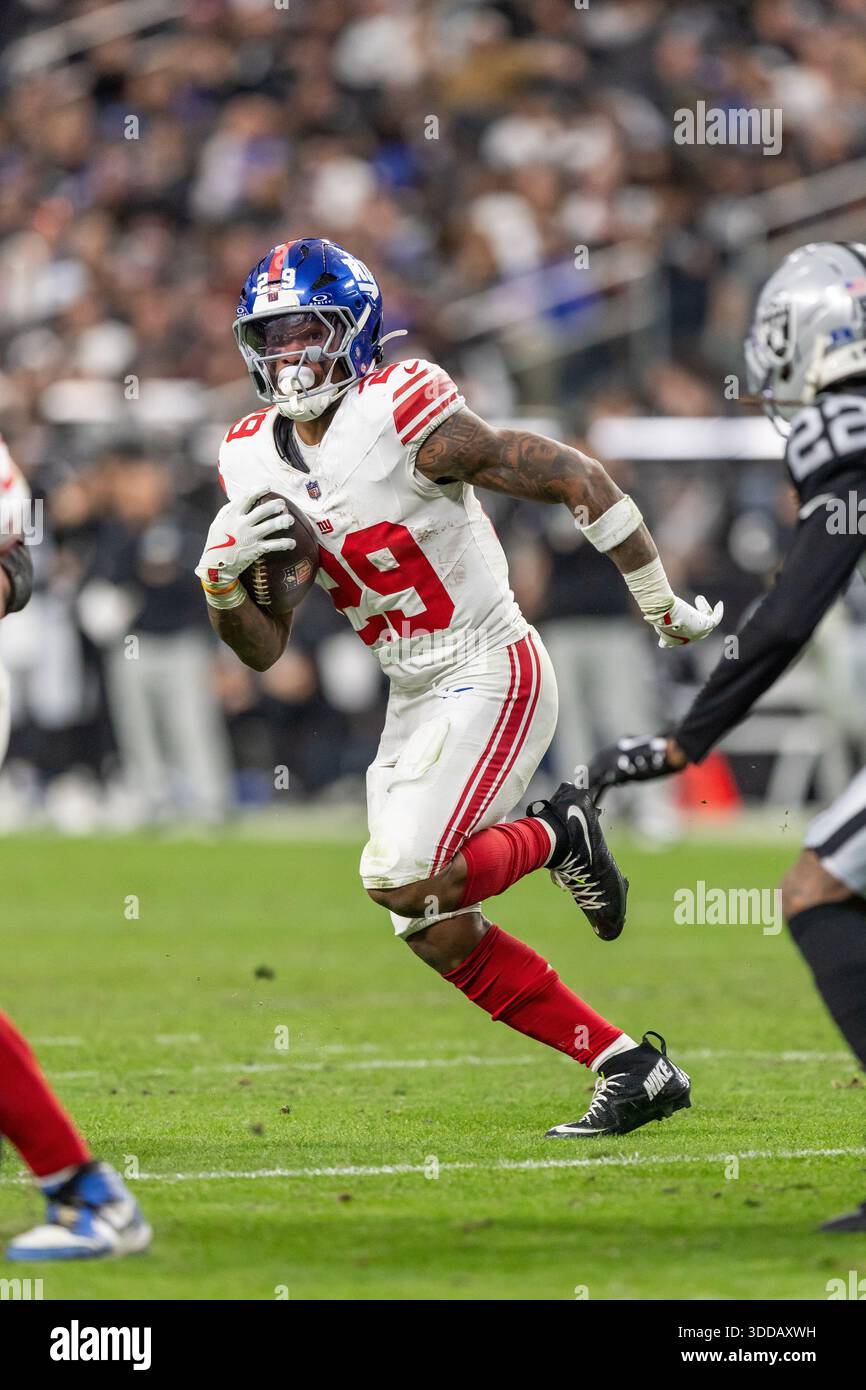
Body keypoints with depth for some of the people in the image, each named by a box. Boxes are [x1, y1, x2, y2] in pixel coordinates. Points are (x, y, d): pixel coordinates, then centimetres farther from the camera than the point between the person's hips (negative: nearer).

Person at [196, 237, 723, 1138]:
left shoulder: (405, 420, -18)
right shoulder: (255, 463, 3)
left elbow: (573, 479, -14)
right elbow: (263, 650, 7)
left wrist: (661, 606, -8)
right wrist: (221, 580, -14)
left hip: (491, 674, -8)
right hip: (414, 699, 8)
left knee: (404, 881, -23)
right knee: (435, 933, 4)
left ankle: (553, 836, 6)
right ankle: (633, 1069, 12)